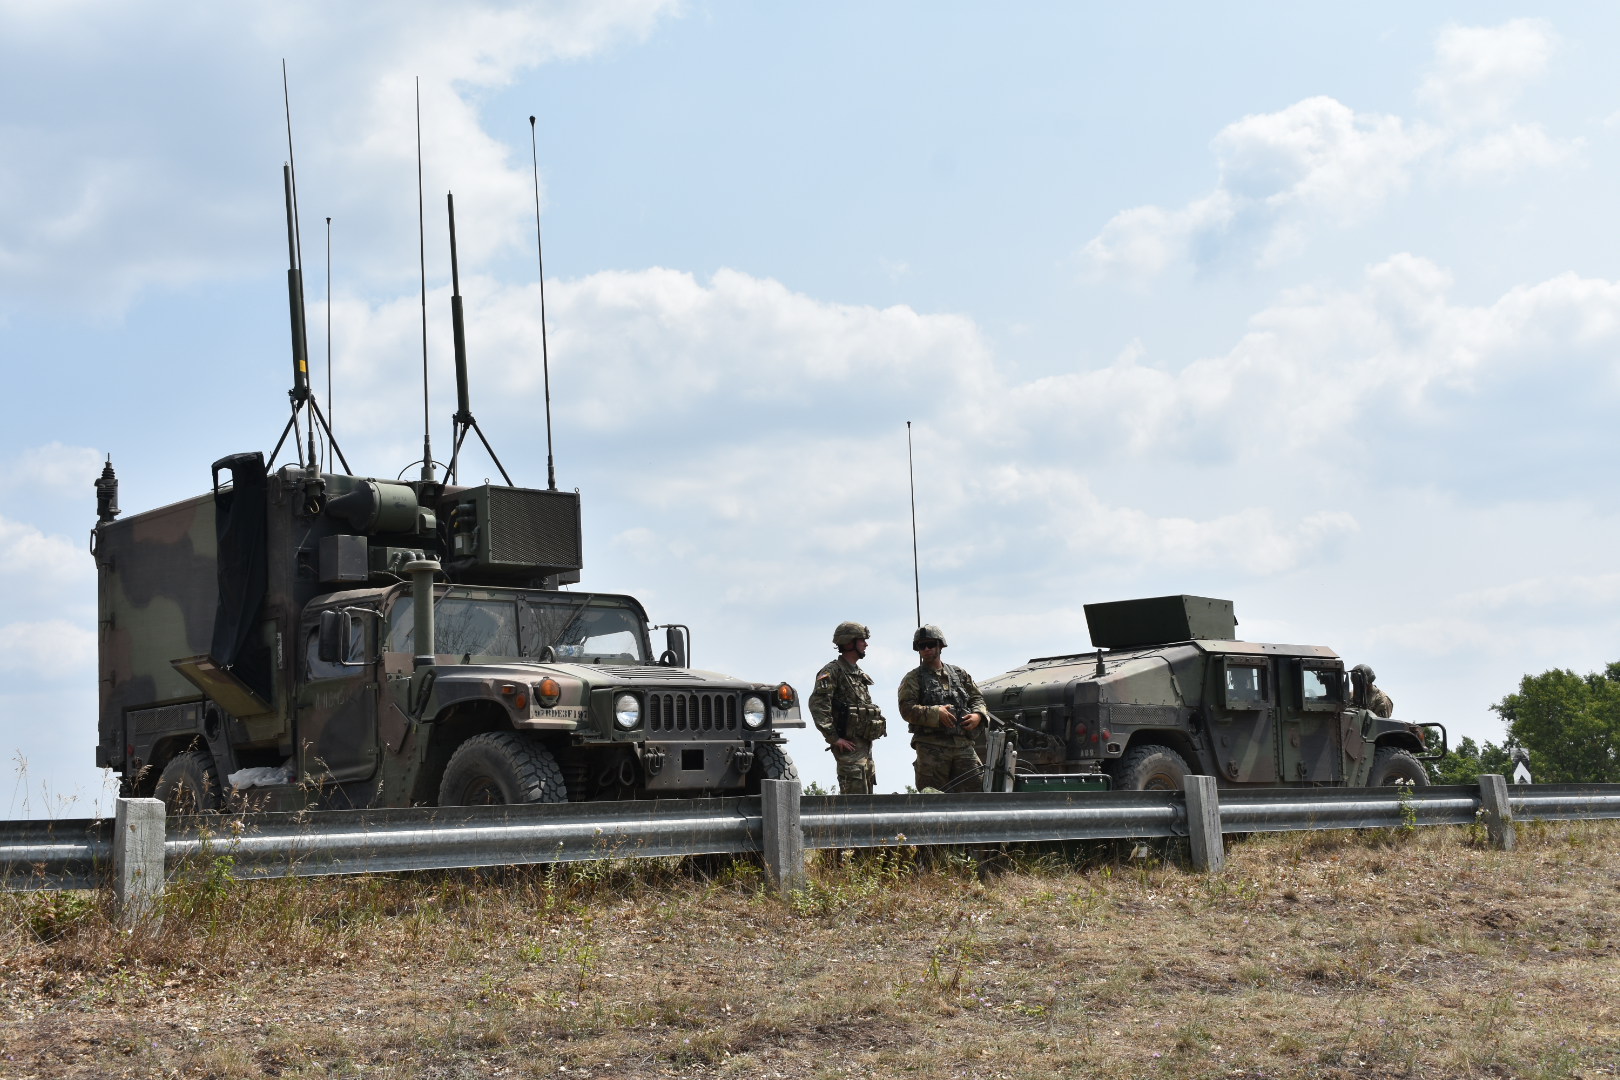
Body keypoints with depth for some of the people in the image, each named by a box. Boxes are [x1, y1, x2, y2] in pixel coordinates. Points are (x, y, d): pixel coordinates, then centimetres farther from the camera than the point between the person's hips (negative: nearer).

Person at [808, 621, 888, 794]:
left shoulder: (861, 674, 20)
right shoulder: (832, 671, -8)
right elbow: (817, 704, -19)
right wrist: (833, 738, -21)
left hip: (865, 745, 9)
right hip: (848, 745, -9)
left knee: (866, 798, 10)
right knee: (855, 797, -15)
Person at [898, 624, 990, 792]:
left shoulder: (960, 674, 20)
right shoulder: (913, 678, 8)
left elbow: (977, 698, 23)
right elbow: (907, 709, -5)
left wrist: (977, 715, 0)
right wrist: (936, 713, -17)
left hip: (963, 745, 4)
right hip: (932, 745, -4)